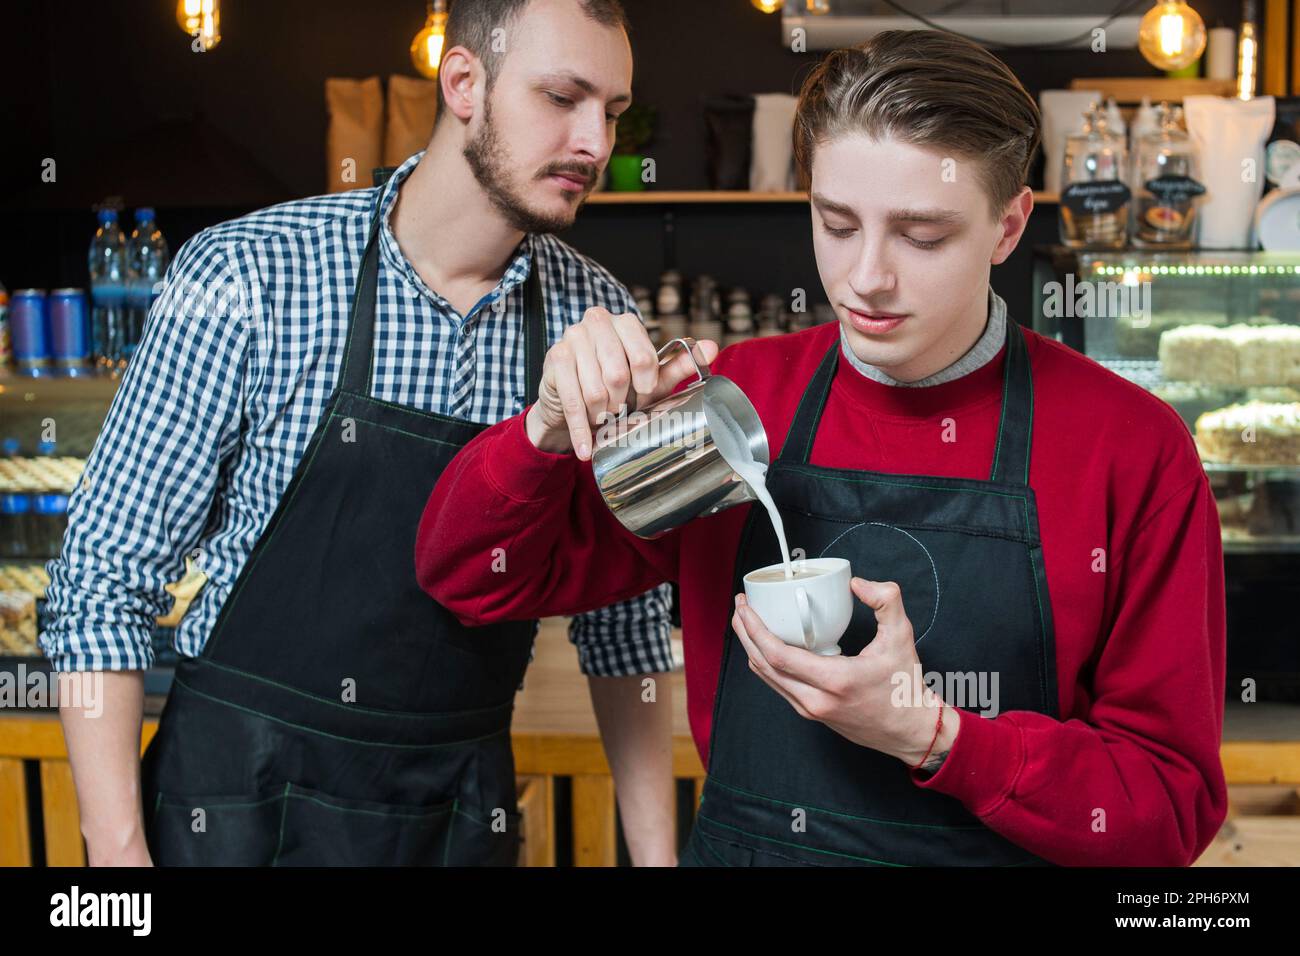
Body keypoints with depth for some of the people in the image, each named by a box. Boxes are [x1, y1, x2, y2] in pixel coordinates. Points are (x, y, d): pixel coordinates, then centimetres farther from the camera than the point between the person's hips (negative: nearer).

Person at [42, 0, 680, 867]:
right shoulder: (246, 276, -14)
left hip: (465, 816, 4)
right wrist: (117, 850, -14)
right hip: (242, 801, -3)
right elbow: (107, 575, -9)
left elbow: (622, 616, 4)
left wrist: (656, 854, 1)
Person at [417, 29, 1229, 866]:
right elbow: (475, 577, -5)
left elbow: (1173, 802, -14)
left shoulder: (1137, 451, -14)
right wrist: (554, 431, -24)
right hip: (734, 844, 2)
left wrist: (931, 736, -28)